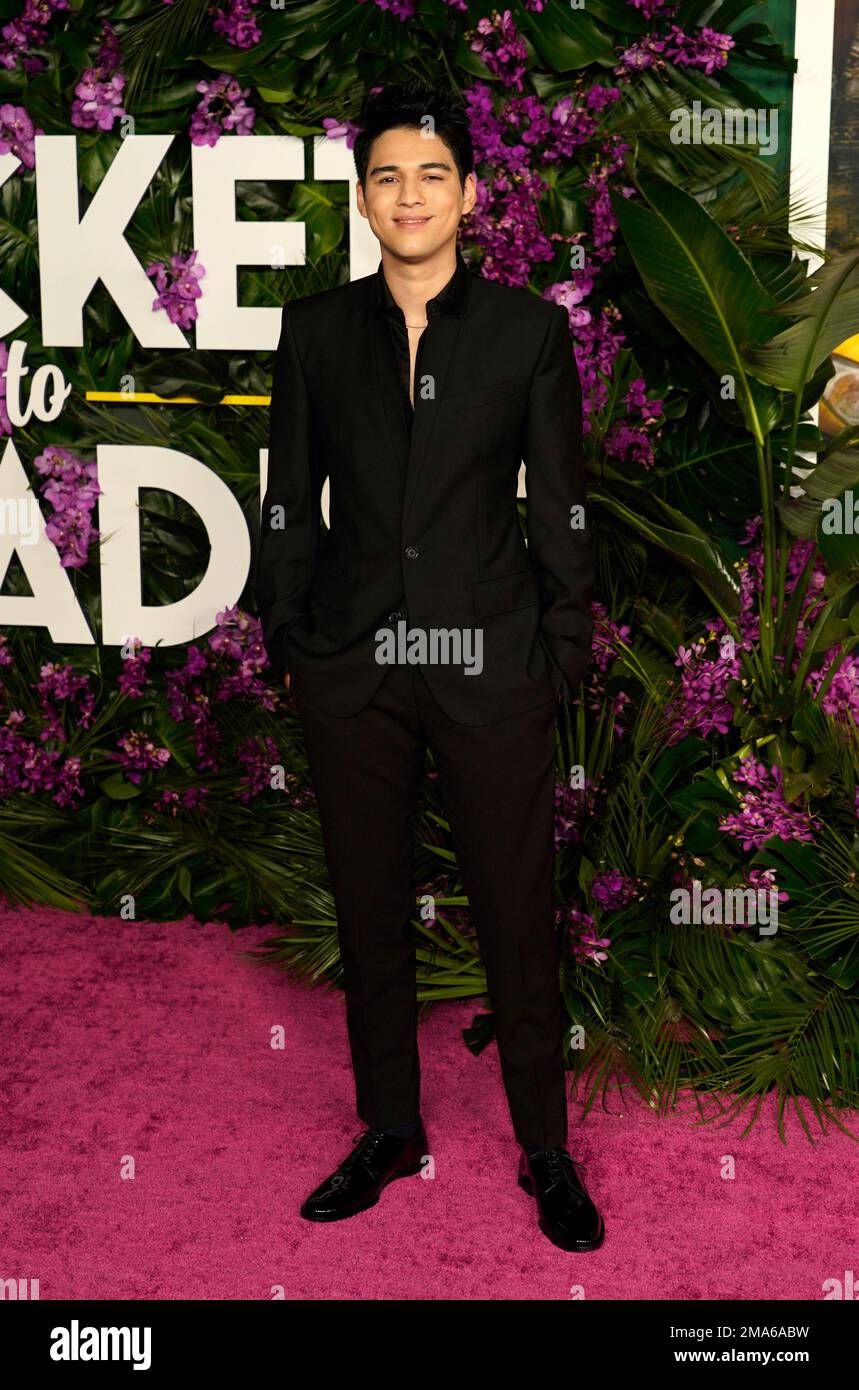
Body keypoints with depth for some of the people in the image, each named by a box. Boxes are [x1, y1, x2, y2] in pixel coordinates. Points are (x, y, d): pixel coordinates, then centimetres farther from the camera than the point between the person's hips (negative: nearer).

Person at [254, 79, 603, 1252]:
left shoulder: (528, 329, 1)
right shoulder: (317, 331, 6)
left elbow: (560, 504, 2)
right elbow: (290, 500, 9)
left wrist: (564, 652, -1)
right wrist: (287, 640, 5)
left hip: (489, 666, -2)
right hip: (353, 667, 2)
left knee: (518, 913, 5)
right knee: (369, 906, 12)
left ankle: (547, 1152, 22)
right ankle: (390, 1129, 31)